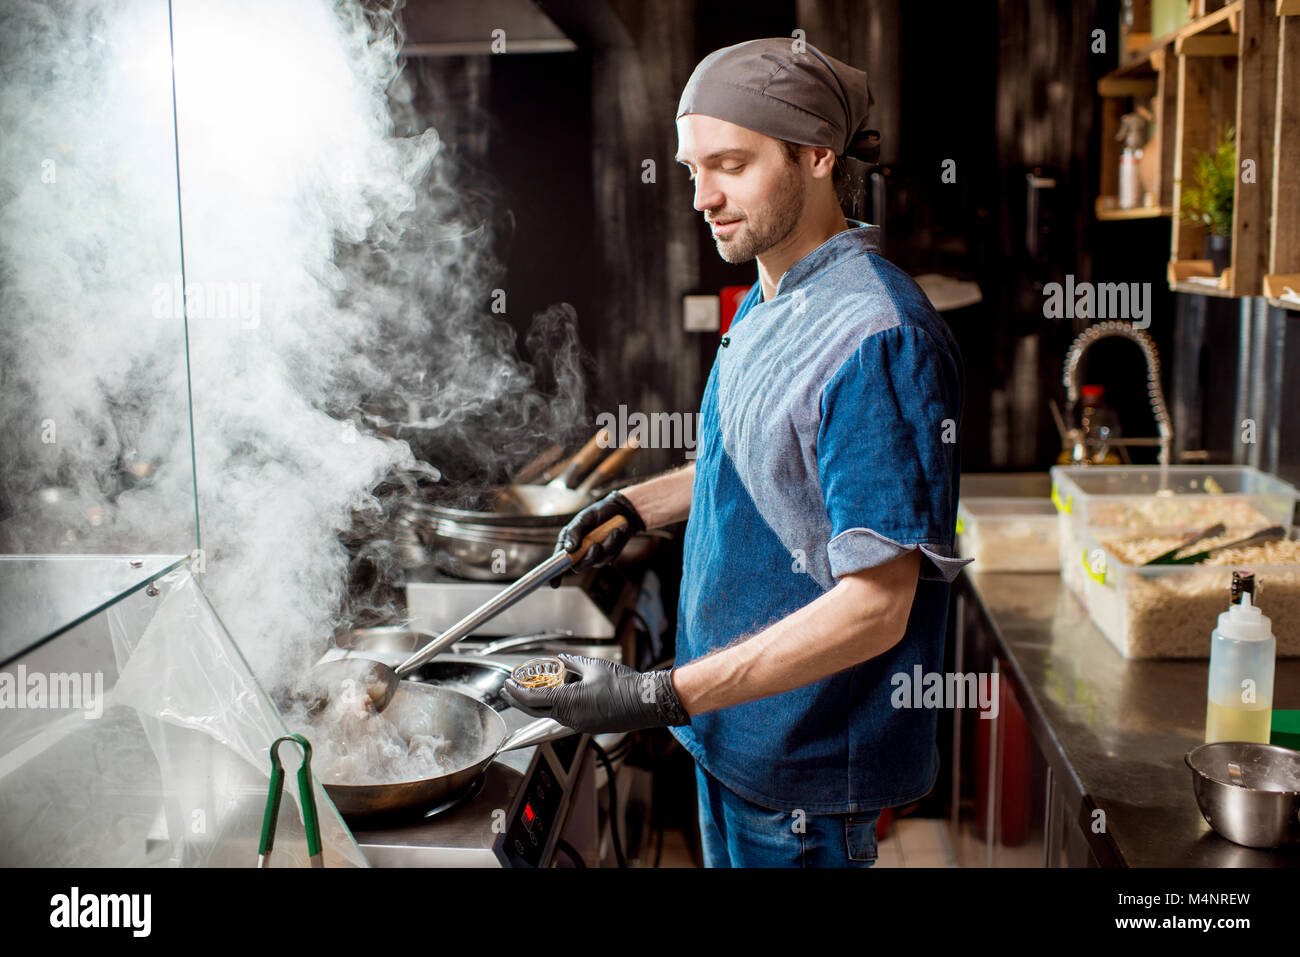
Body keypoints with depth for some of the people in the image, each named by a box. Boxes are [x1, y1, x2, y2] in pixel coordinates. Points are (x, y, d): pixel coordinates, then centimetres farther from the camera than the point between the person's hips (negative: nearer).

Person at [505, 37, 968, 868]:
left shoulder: (874, 334, -26)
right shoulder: (768, 304, 5)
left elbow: (877, 606, -28)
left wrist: (664, 698, -29)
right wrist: (640, 505, 9)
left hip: (805, 770, -8)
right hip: (733, 727, 9)